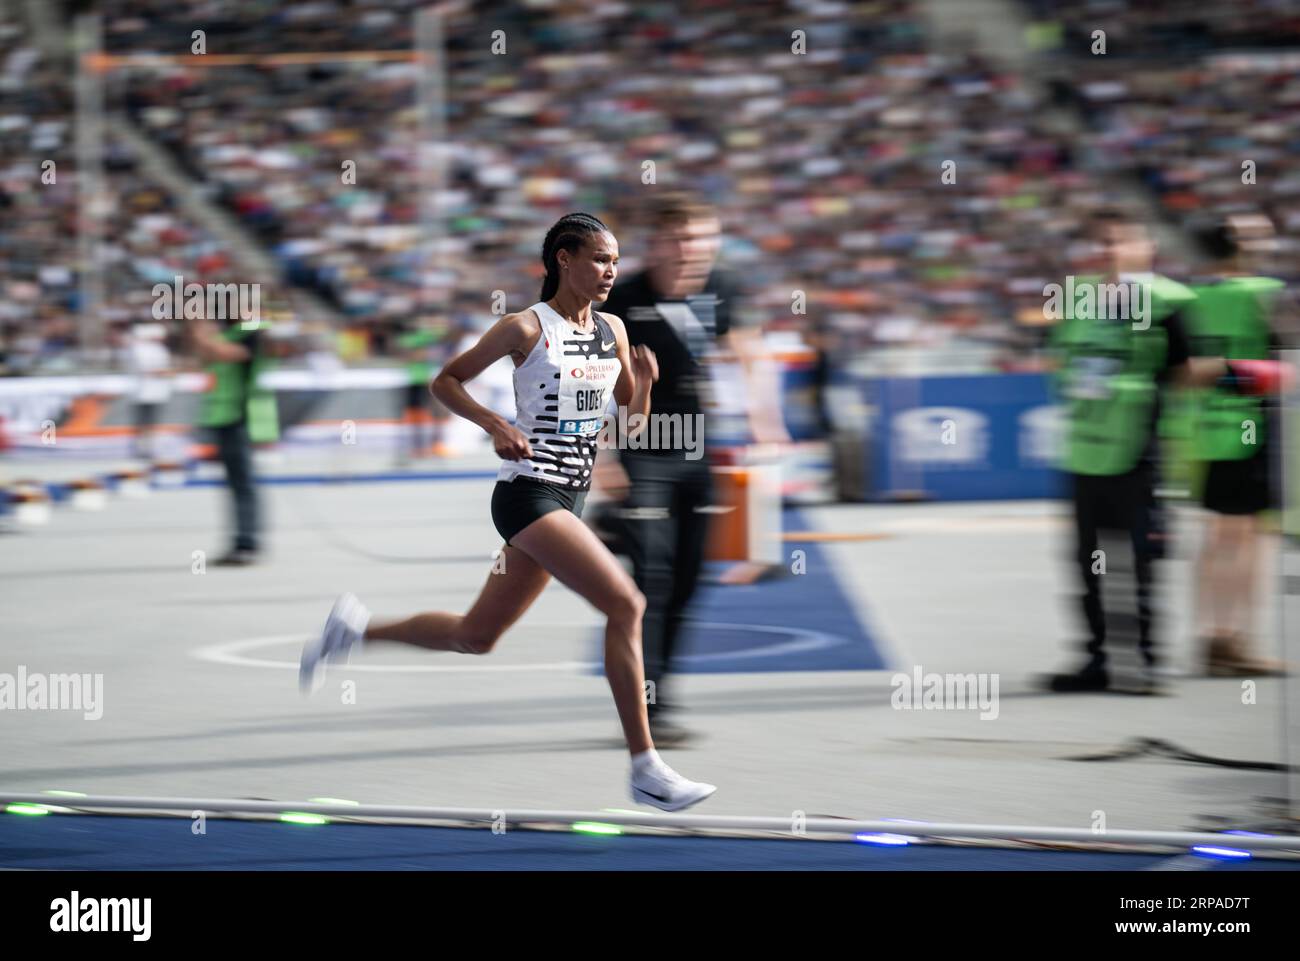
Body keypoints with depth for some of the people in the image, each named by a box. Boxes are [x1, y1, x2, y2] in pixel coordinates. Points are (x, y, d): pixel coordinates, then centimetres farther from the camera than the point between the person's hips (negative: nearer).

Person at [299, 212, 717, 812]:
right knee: (625, 604, -21)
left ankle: (355, 630, 34)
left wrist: (643, 384, -5)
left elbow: (632, 420, 15)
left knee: (476, 636, 15)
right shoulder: (526, 328, -9)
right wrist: (495, 424, -15)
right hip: (528, 491, -8)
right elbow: (445, 381, 0)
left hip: (570, 500, 8)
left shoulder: (612, 330, 9)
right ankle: (645, 769, -19)